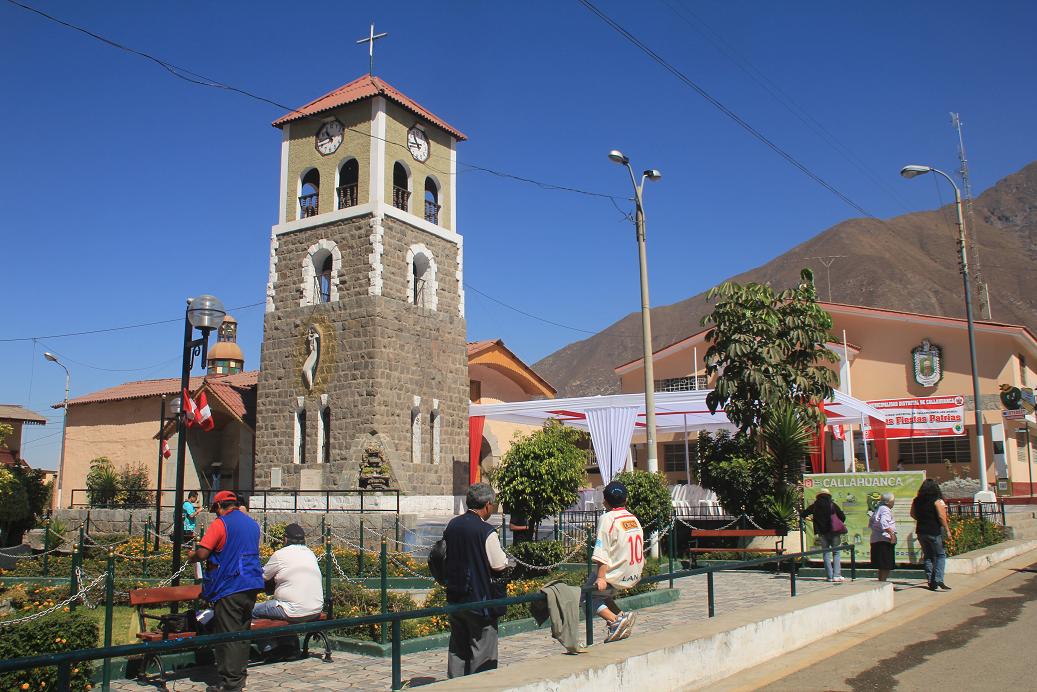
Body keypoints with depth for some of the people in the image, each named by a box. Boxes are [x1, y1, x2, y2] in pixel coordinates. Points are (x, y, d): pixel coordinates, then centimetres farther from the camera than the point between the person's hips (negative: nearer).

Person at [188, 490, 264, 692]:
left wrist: (191, 556, 7)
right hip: (252, 586, 7)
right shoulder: (252, 523, 14)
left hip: (229, 587, -7)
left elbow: (202, 554, -15)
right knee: (243, 633, 14)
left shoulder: (220, 523, -10)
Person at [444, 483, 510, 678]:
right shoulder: (486, 532, -18)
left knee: (457, 647, 16)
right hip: (480, 599, -7)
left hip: (455, 597, 7)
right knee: (482, 649, 4)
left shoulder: (452, 525, 3)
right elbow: (500, 565, -15)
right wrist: (504, 555, 5)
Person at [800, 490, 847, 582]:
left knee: (826, 553, 9)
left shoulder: (815, 505, 3)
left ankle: (829, 576, 3)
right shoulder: (832, 504, -2)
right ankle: (836, 575, -5)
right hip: (834, 531, -2)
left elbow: (803, 514, 9)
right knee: (836, 552, 5)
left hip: (822, 533, 2)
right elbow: (842, 517, -3)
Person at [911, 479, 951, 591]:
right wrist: (947, 530, -7)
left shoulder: (916, 501, 4)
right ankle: (938, 579, -14)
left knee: (928, 556, 13)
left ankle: (930, 581, 12)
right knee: (940, 555, 1)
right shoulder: (937, 501, -10)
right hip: (935, 532, -5)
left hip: (921, 531, 5)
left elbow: (912, 514, 14)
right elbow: (941, 517, -15)